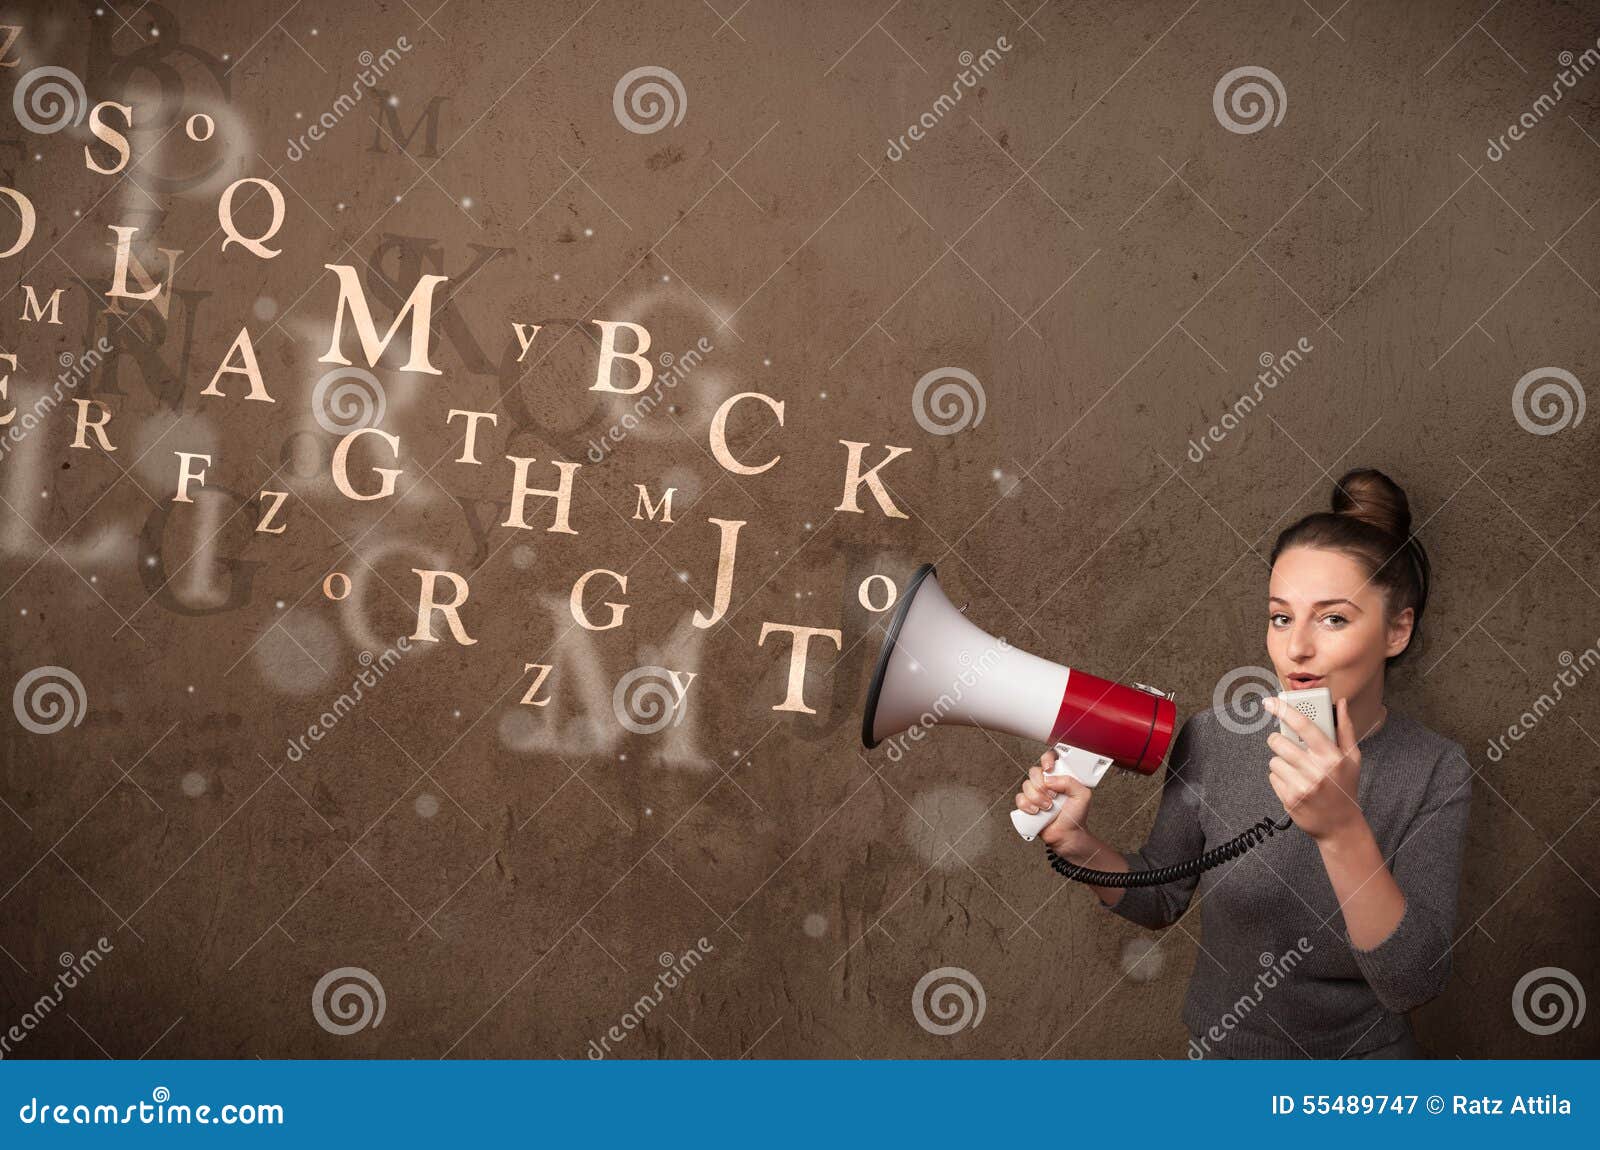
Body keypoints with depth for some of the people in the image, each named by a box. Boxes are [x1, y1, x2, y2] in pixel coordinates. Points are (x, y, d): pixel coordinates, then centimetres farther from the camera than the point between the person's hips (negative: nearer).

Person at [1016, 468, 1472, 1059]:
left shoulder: (1435, 771, -18)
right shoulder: (1213, 737, -15)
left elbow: (1413, 983, -26)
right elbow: (1161, 899, -2)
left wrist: (1343, 829, -39)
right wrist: (1079, 845, -20)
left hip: (1363, 1054, -1)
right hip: (1220, 1045, 2)